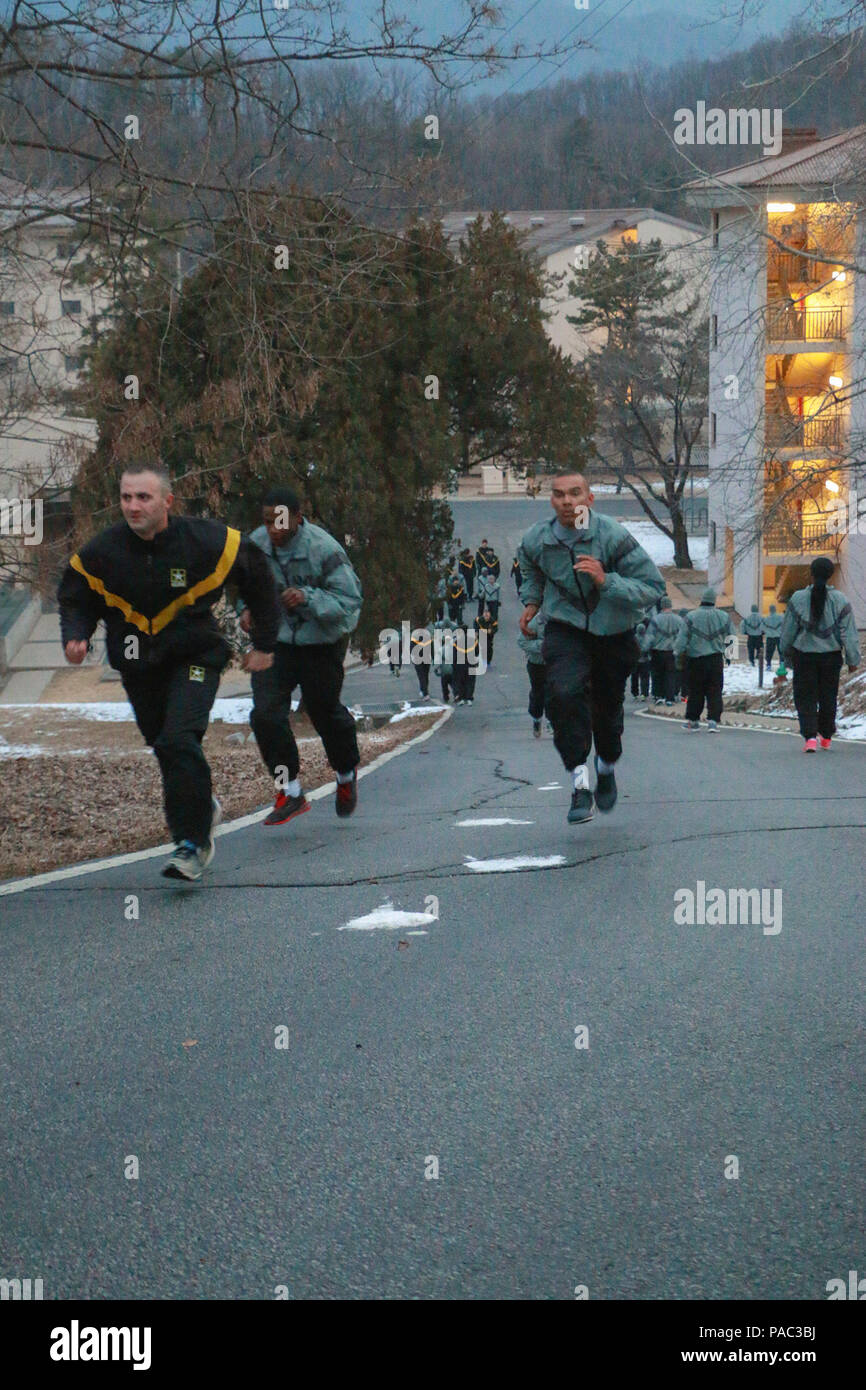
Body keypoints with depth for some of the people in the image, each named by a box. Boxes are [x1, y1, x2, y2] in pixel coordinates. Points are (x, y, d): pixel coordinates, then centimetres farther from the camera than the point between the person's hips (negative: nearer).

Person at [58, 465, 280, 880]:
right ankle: (202, 807, 43)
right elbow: (75, 600, 4)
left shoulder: (207, 542, -15)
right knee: (164, 748, 14)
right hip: (138, 666, 4)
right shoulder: (100, 553, -11)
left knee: (179, 741, -23)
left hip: (194, 658, -4)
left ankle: (193, 842, -15)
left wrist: (264, 643, 6)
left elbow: (258, 580, 2)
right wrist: (75, 636, -18)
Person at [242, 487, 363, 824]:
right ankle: (290, 792, -3)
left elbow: (349, 600, -20)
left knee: (325, 713, 11)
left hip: (321, 643, -3)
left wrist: (308, 599, -34)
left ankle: (347, 774, 42)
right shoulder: (256, 544, -7)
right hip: (274, 640, 3)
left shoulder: (325, 549, -22)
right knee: (266, 713, -13)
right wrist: (247, 609, -6)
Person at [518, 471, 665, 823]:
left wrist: (606, 581, -34)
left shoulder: (613, 536, -21)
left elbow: (652, 587, -22)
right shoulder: (536, 540, -9)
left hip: (613, 632, -1)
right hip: (566, 631, 1)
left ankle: (606, 765, 48)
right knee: (565, 693, -27)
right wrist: (531, 600, 4)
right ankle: (579, 783, -24)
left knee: (607, 706, 13)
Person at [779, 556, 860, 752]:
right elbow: (849, 633, -5)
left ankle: (810, 737, -12)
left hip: (804, 655, -1)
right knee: (828, 697, 16)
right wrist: (853, 660, 2)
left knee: (805, 698, 4)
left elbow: (787, 631, 1)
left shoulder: (798, 599, -7)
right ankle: (826, 736, 28)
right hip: (831, 655, 1)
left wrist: (786, 655, 15)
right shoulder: (840, 600, -7)